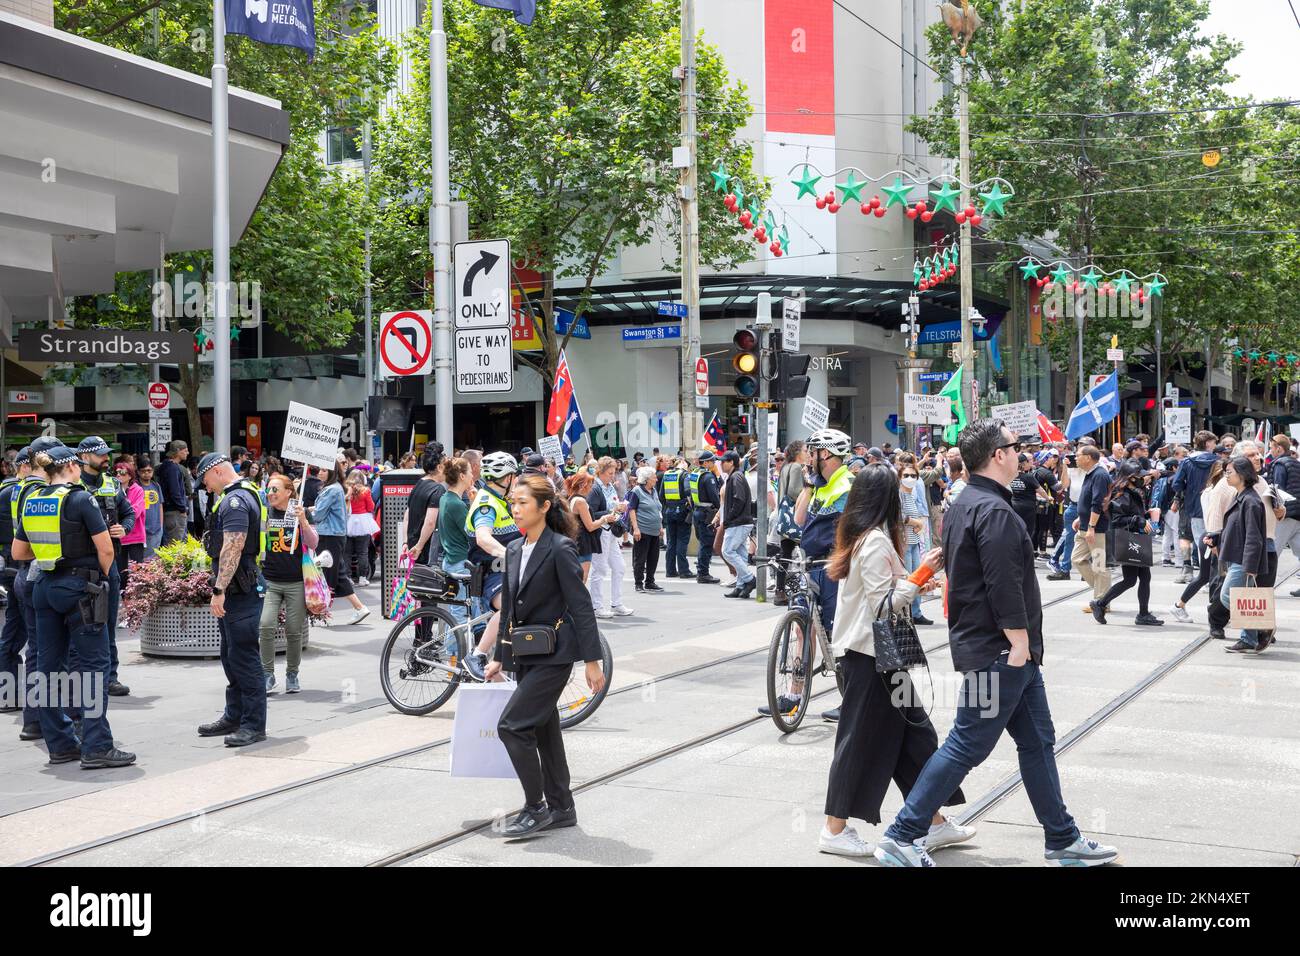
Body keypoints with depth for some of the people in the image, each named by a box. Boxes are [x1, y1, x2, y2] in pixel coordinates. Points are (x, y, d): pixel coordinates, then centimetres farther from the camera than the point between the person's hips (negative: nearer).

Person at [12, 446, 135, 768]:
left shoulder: (32, 502, 9)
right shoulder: (80, 499, -11)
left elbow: (18, 552, 14)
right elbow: (105, 549, -13)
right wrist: (102, 575, 4)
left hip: (45, 585, 7)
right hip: (78, 588, -7)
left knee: (49, 665, 10)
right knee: (92, 665, -4)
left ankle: (60, 744, 16)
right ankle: (96, 748, -7)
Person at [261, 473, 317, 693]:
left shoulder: (299, 513, 1)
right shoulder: (264, 514, 3)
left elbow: (313, 544, -7)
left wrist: (303, 521, -21)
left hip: (296, 582, -1)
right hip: (270, 581, 1)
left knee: (294, 631, 3)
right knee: (266, 626, -15)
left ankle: (292, 675, 20)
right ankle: (268, 674, -3)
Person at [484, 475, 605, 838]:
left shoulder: (560, 549, -13)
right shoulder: (514, 550, 10)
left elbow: (581, 606, -15)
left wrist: (592, 660, -16)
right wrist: (499, 656, 18)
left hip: (553, 654, -8)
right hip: (525, 655, 8)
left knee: (511, 725, -13)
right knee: (543, 729, 13)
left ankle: (535, 808, -1)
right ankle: (561, 808, 23)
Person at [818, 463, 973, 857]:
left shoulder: (860, 537, 12)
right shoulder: (876, 540, -17)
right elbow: (883, 603, -21)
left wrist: (914, 584, 13)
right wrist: (921, 573, -15)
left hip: (871, 651, 10)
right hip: (870, 654, -10)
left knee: (912, 735, 12)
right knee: (861, 739, -1)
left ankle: (934, 824, 17)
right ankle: (835, 831, 8)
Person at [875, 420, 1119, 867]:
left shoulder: (962, 506, 14)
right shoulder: (994, 511, -18)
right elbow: (1004, 586, -24)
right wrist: (1020, 644, -18)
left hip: (993, 648, 11)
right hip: (999, 652, -11)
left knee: (1038, 742, 14)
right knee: (966, 747, -5)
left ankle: (1063, 841, 22)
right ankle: (901, 836, 0)